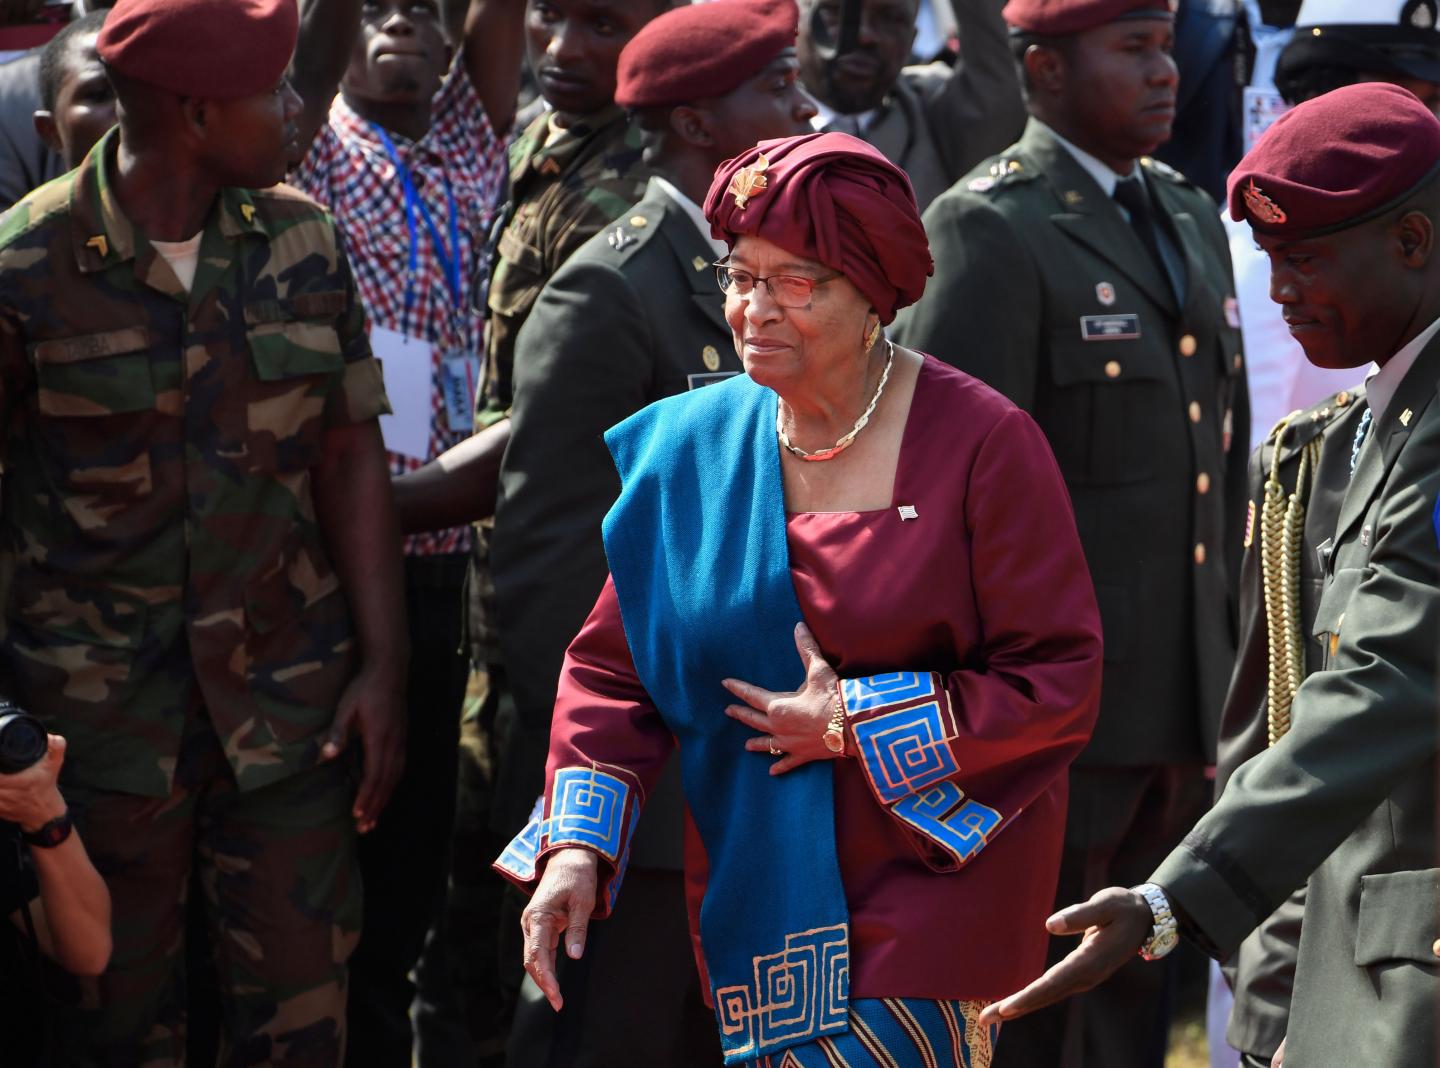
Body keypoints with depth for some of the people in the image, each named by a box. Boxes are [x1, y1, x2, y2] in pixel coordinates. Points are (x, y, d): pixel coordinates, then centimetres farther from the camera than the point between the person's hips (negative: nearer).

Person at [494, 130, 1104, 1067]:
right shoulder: (687, 448, 3)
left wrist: (856, 724, -13)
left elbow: (1060, 683, -10)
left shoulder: (981, 443, -9)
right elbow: (614, 662, 5)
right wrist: (576, 845, -8)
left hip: (934, 881, -4)